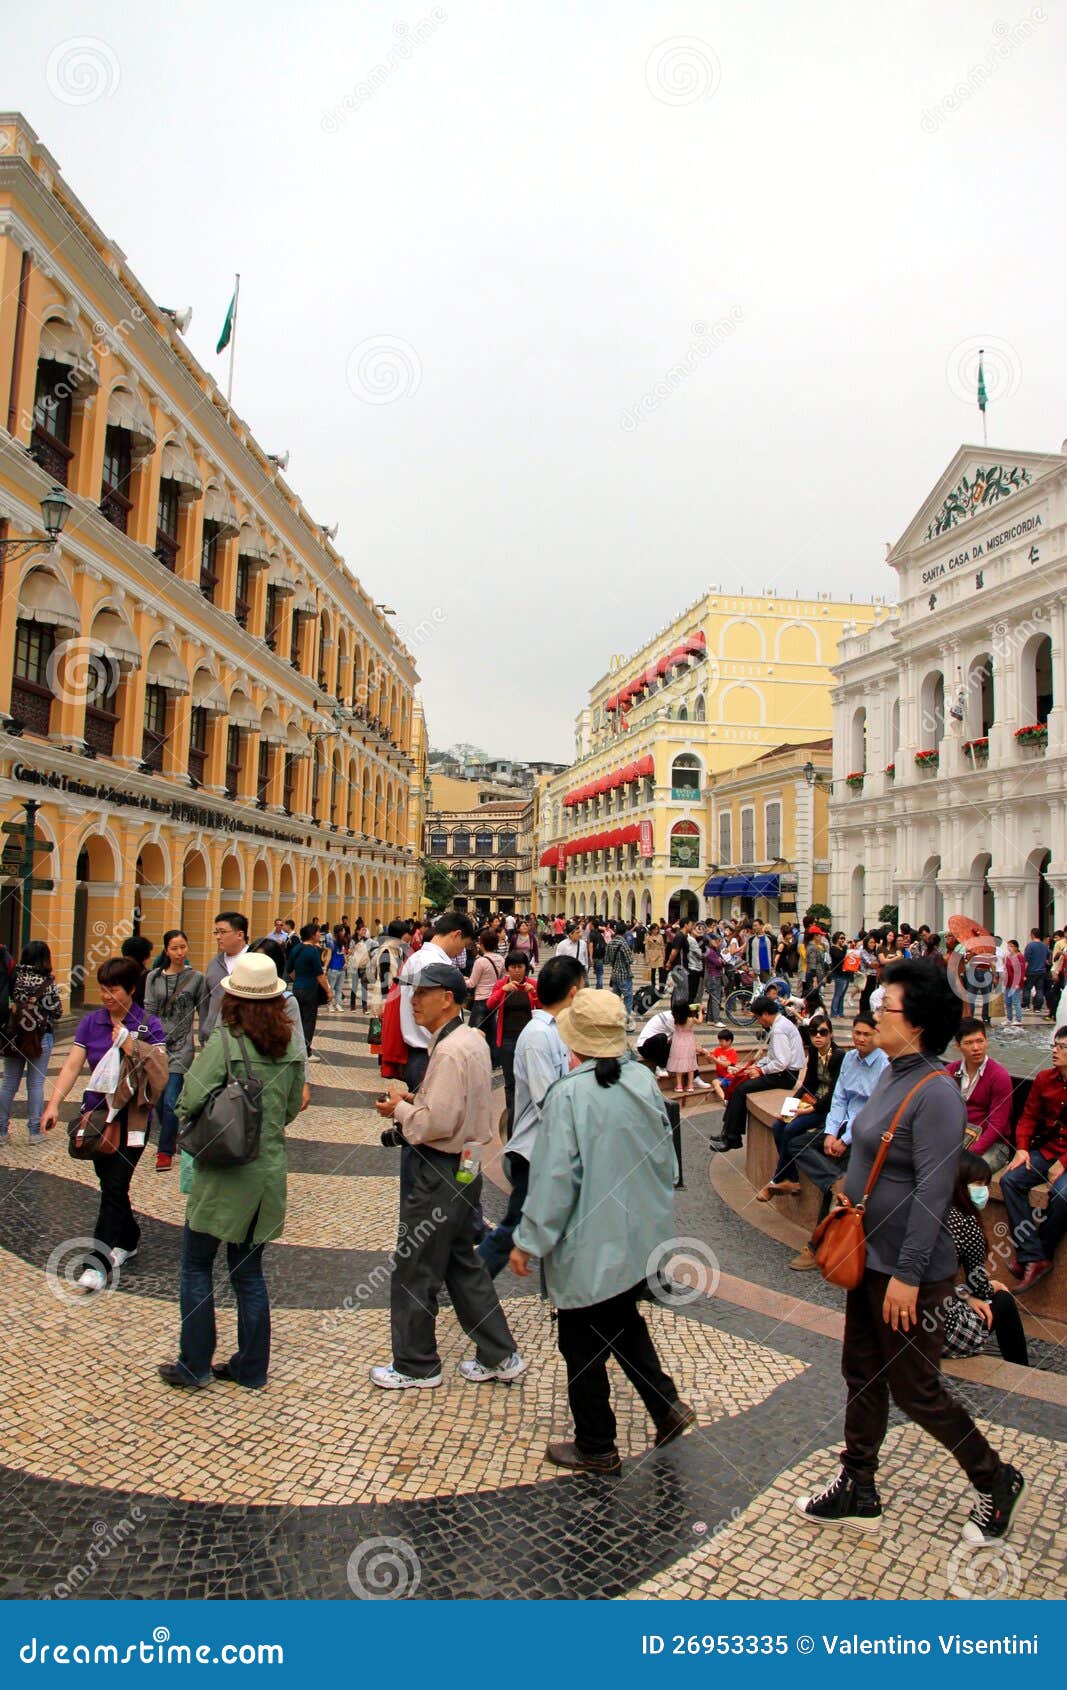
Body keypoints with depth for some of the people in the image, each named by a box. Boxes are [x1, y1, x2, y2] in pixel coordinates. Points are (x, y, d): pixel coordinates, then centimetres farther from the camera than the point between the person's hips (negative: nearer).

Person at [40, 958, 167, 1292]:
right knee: (109, 1184, 13)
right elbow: (72, 1065, -4)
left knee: (115, 1186, -7)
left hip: (132, 1117, -4)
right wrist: (54, 1102, -15)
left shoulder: (148, 1025, -8)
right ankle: (128, 1239, 33)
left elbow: (161, 1072, -15)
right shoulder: (90, 1022, 2)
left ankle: (99, 1261, -3)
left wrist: (132, 1047, -24)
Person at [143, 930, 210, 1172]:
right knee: (159, 1099, 10)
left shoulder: (197, 978, -1)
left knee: (170, 1100, -8)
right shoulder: (154, 977, 5)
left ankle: (165, 1151, 4)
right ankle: (170, 1137, 33)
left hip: (182, 1045, -3)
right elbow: (148, 1012, 3)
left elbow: (203, 1016, 2)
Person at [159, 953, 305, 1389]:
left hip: (223, 1172, -5)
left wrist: (194, 1128, 1)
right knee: (249, 1270, 16)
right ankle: (251, 1367, 24)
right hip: (269, 1169, 5)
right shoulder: (291, 1046, -1)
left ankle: (194, 1365, 18)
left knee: (196, 1265, 12)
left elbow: (189, 1102, -20)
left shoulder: (224, 1043, -17)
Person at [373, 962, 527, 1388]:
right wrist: (415, 1101, 7)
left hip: (440, 1173, -10)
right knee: (462, 1263, 20)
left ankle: (415, 1366, 24)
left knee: (413, 1270, 7)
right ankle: (499, 1356, 28)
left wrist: (400, 1110, -11)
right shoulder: (472, 1039, 8)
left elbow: (437, 1123, -27)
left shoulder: (449, 1051, -23)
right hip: (463, 1164, 10)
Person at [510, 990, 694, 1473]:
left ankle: (596, 1447, 26)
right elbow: (666, 1153, 6)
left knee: (583, 1346, 12)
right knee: (623, 1321, 28)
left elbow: (555, 1177, -21)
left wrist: (529, 1242, -10)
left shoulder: (568, 1095, -23)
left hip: (589, 1246, -6)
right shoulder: (643, 1080, -6)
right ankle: (667, 1405, 27)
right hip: (643, 1238, 6)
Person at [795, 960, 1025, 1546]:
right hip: (870, 1256, 9)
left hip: (909, 1269, -9)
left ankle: (996, 1482, 31)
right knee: (862, 1374, 17)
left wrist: (908, 1274, -22)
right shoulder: (892, 1075, 4)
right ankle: (857, 1494, 32)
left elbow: (933, 1192, -25)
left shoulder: (936, 1093, -24)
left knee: (916, 1389, 8)